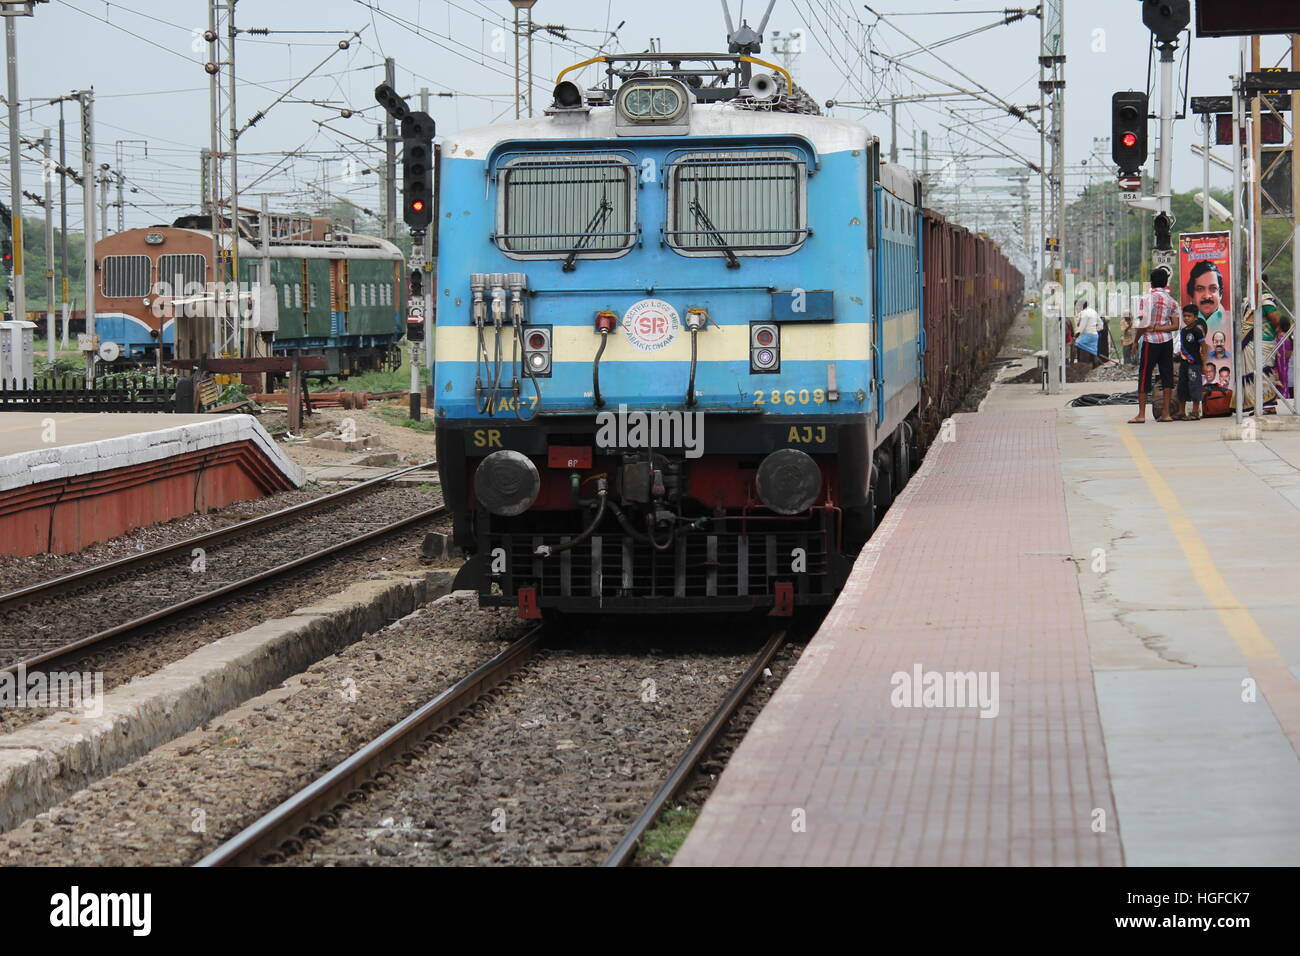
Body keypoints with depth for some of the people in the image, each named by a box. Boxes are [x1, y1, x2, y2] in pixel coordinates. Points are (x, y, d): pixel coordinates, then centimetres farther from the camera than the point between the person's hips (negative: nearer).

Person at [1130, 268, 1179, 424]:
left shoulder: (1146, 299, -9)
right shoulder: (1171, 301, 6)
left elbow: (1142, 324, -12)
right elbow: (1175, 325, 1)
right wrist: (1158, 328, -4)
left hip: (1150, 341, -4)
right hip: (1167, 341, 4)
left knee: (1144, 376, 1)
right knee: (1166, 375, 7)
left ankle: (1141, 414, 0)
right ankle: (1165, 413, 4)